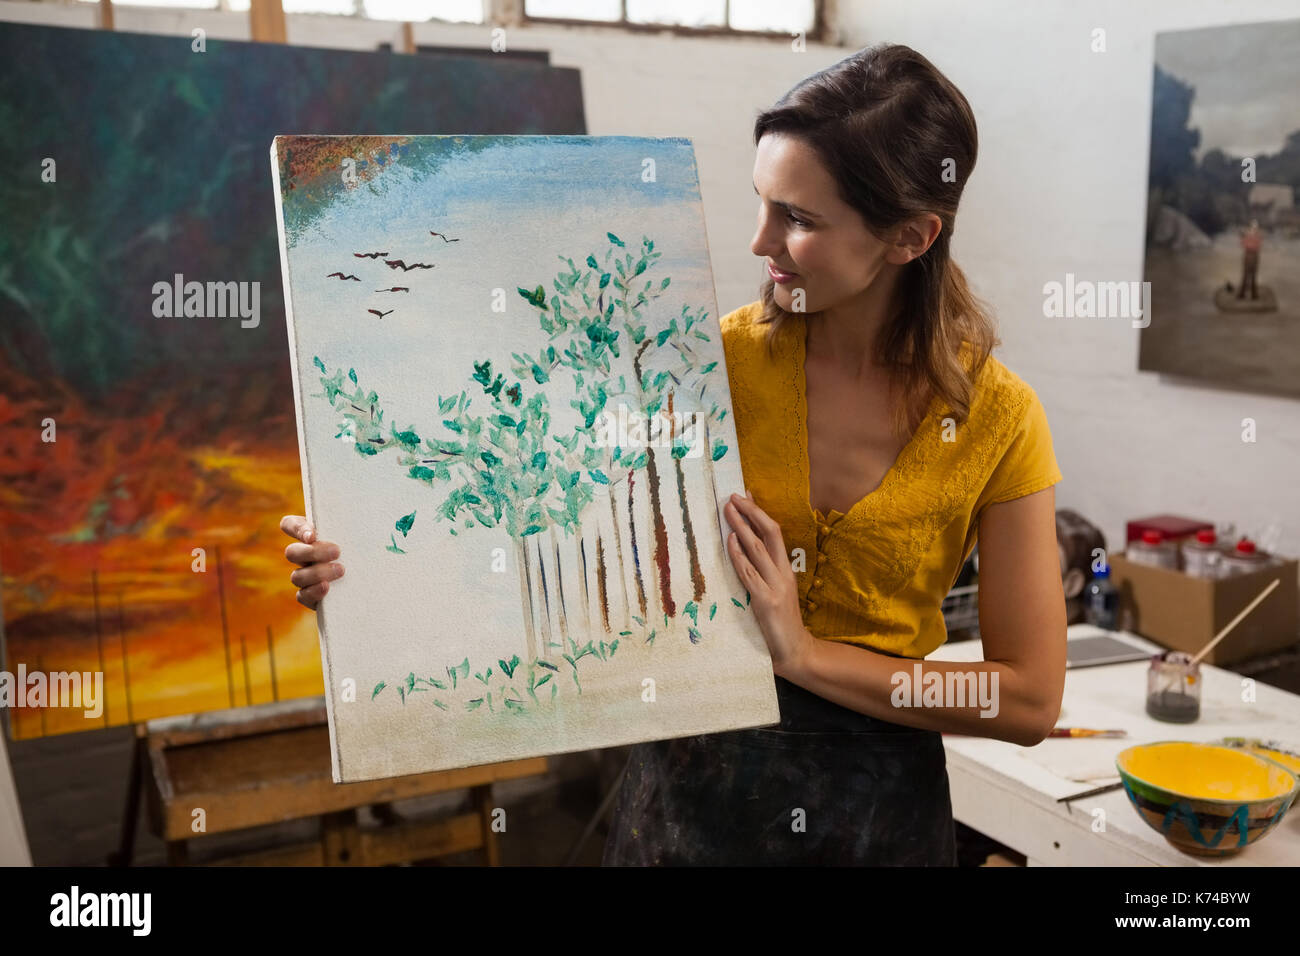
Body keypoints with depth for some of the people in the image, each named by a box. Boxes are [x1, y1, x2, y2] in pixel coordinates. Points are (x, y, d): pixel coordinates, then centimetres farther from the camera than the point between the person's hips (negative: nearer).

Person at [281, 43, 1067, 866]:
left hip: (880, 799, 0)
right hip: (695, 766, 1)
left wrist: (805, 653, -19)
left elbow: (1030, 700, -11)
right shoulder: (717, 358, -10)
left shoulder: (1000, 417, -13)